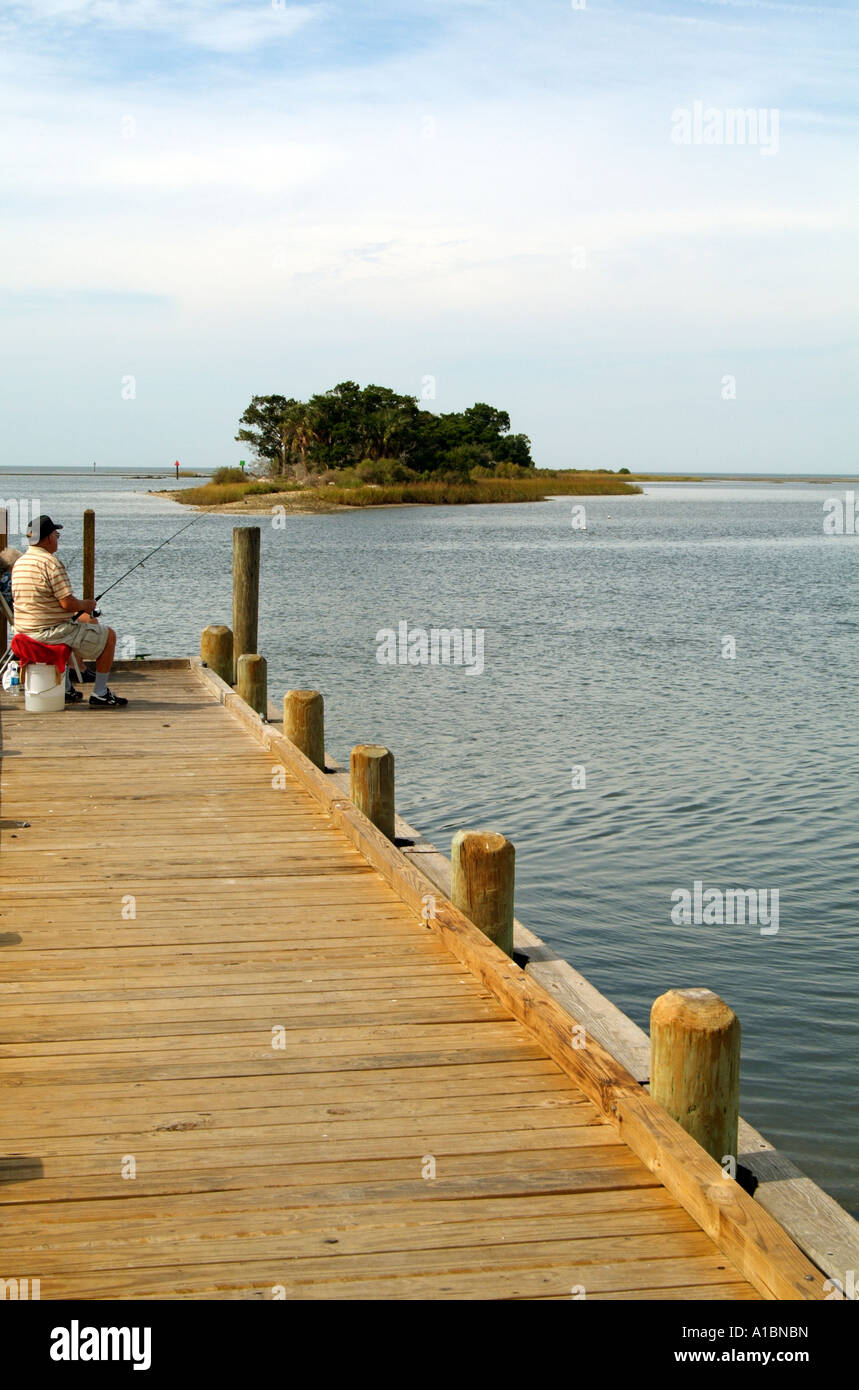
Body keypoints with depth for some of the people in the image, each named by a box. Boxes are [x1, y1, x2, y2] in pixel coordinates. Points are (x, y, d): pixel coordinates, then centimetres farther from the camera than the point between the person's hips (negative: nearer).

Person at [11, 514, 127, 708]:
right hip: (51, 631, -9)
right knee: (108, 636, 6)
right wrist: (85, 605, 1)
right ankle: (99, 694, 7)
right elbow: (67, 603, -22)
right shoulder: (51, 562, -19)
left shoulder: (19, 563, 9)